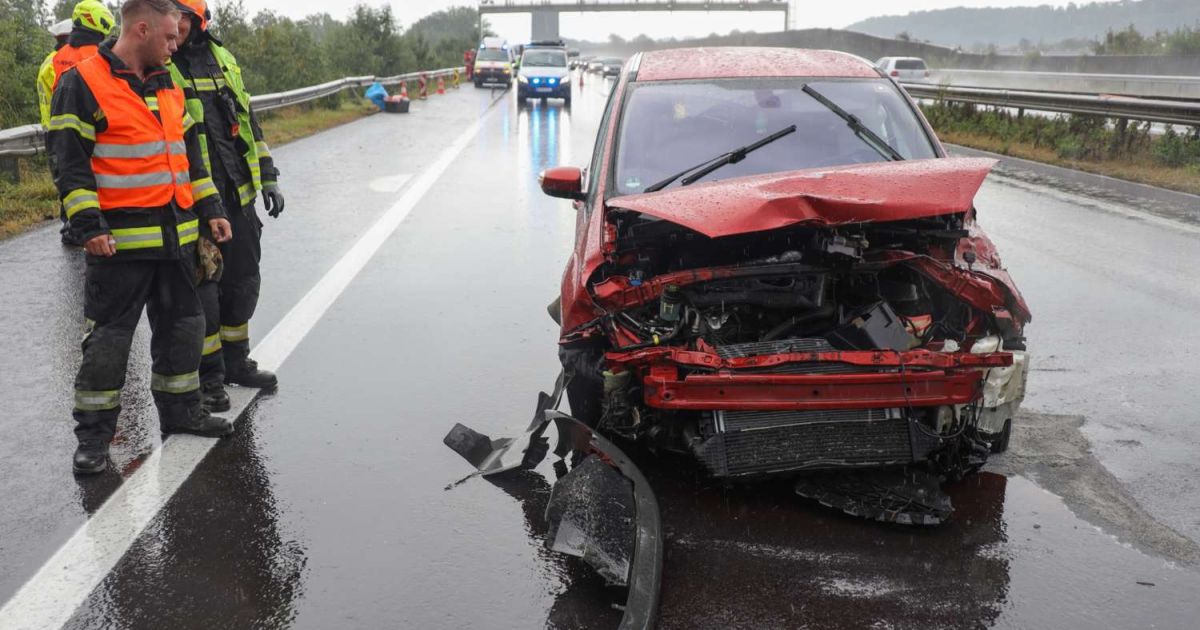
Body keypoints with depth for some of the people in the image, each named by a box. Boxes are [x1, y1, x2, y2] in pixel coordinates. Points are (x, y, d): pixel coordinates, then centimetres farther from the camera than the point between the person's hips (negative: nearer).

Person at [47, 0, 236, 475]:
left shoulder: (167, 87, 16)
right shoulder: (82, 83, -8)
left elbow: (189, 153, 22)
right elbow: (68, 161, -12)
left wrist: (210, 209, 16)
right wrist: (89, 225, -18)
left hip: (176, 235, 7)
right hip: (120, 240, -7)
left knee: (182, 324, 15)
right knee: (108, 337, -1)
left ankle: (179, 410, 30)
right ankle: (94, 434, 11)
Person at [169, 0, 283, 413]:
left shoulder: (222, 59, 11)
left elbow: (247, 120, 17)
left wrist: (268, 177, 13)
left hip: (238, 194, 6)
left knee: (243, 281, 14)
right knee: (201, 287, -1)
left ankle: (236, 362, 31)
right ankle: (208, 376, 14)